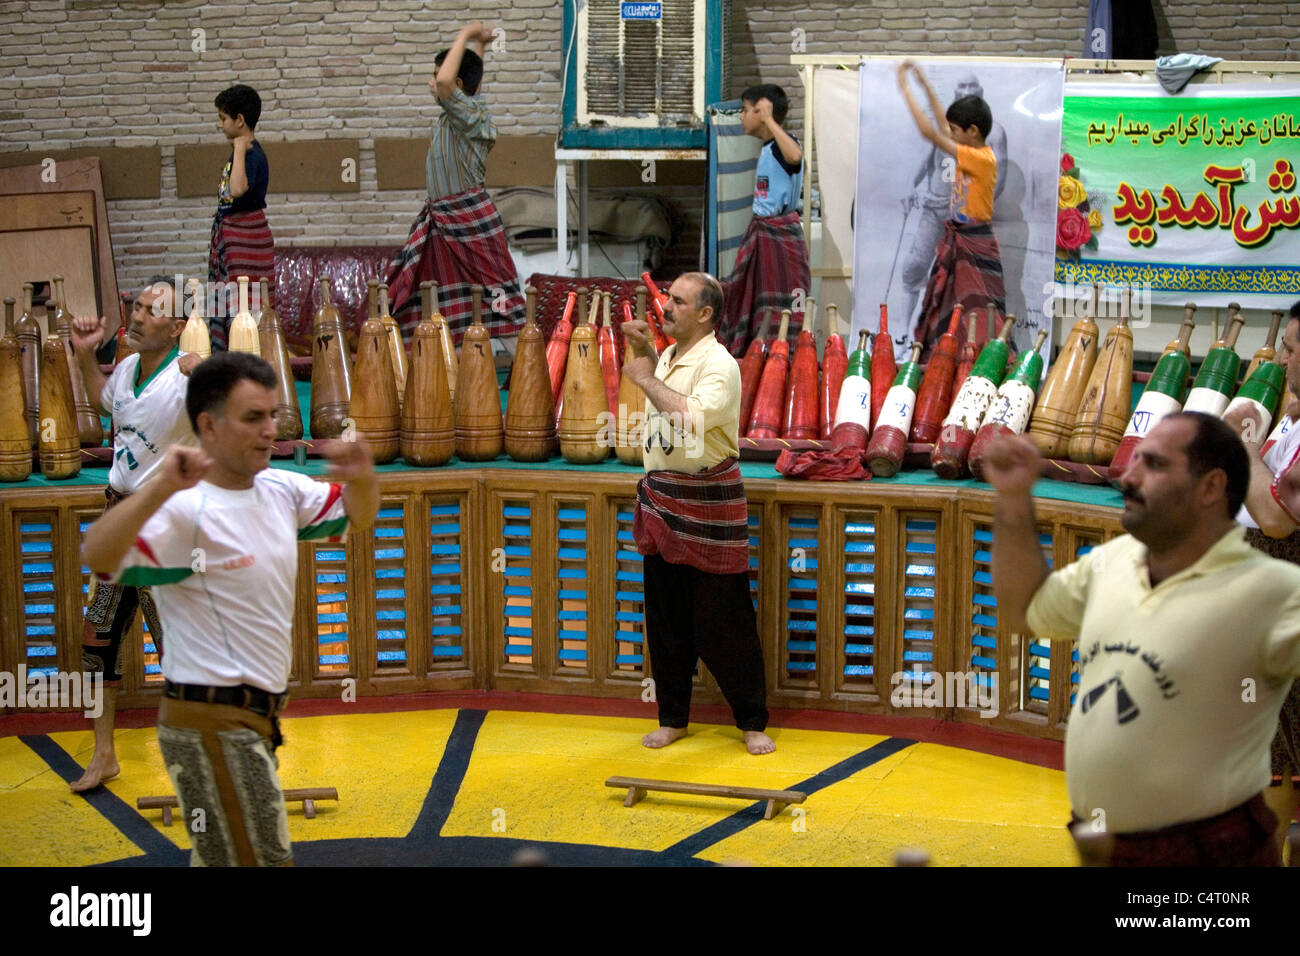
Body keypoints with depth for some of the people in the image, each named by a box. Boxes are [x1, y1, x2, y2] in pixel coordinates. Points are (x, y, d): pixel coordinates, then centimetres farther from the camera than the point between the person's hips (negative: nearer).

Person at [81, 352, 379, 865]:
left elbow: (356, 513, 19)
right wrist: (160, 486, -49)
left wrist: (362, 478, -4)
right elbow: (97, 557, -36)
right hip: (209, 723, -9)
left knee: (222, 857, 23)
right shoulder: (184, 510, -21)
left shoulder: (281, 490, 5)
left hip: (256, 717, 9)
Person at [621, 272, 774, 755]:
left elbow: (692, 418, -34)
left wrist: (646, 378, -21)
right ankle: (672, 718, 24)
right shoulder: (668, 358, 10)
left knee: (725, 623, -2)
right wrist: (646, 350, 17)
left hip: (708, 506, -8)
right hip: (660, 499, 8)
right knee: (665, 619, 13)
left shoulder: (719, 365, -17)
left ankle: (752, 722, 10)